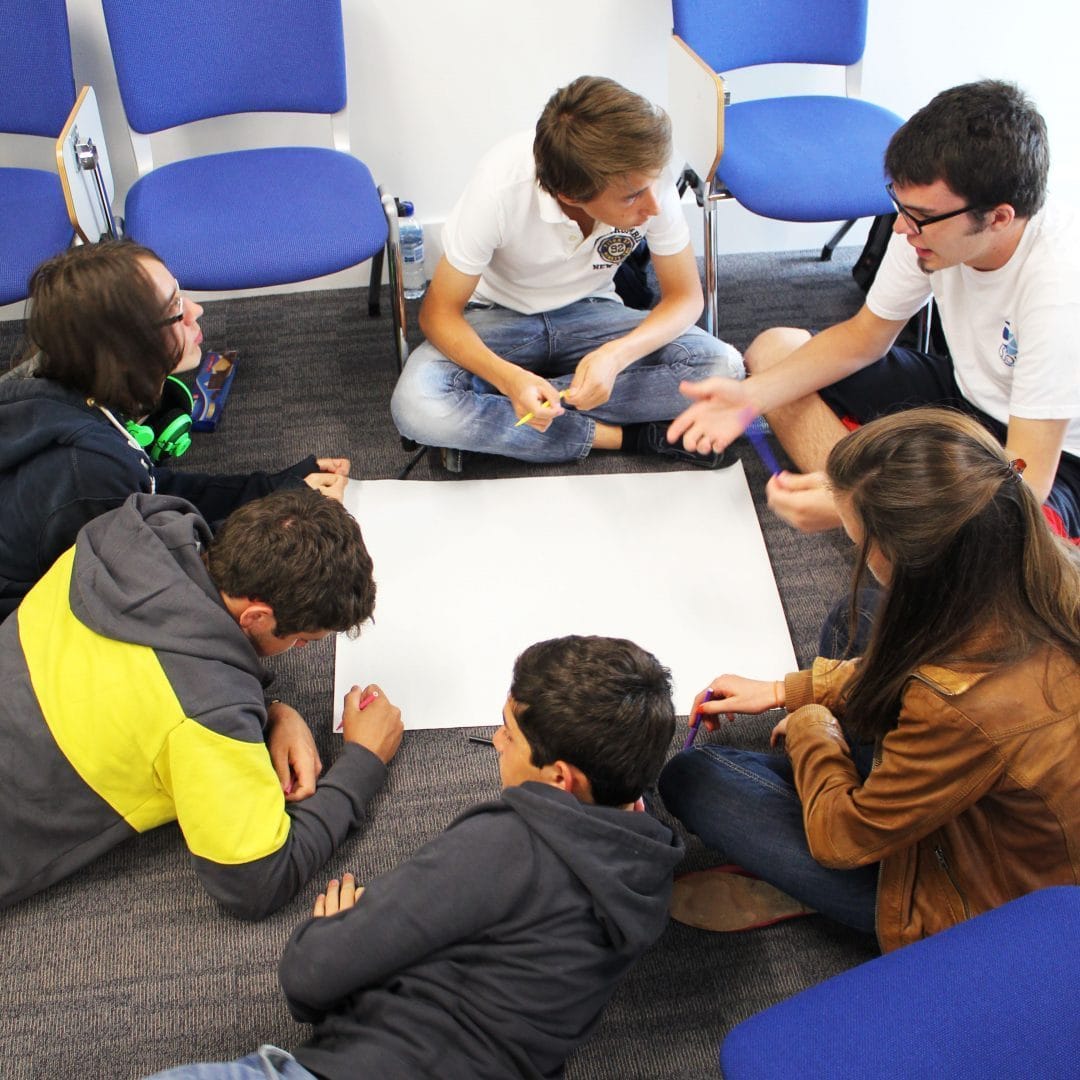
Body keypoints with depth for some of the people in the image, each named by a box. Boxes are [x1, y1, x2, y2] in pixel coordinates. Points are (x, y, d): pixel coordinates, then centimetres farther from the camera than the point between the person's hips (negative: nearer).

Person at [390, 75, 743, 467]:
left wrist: (617, 354, -33)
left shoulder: (649, 178, -25)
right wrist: (509, 378, -41)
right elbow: (438, 312, -21)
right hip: (499, 317, -2)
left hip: (589, 316, 3)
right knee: (418, 408, -33)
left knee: (723, 368, -24)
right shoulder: (500, 190, -31)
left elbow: (685, 296, -12)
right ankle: (621, 436, -18)